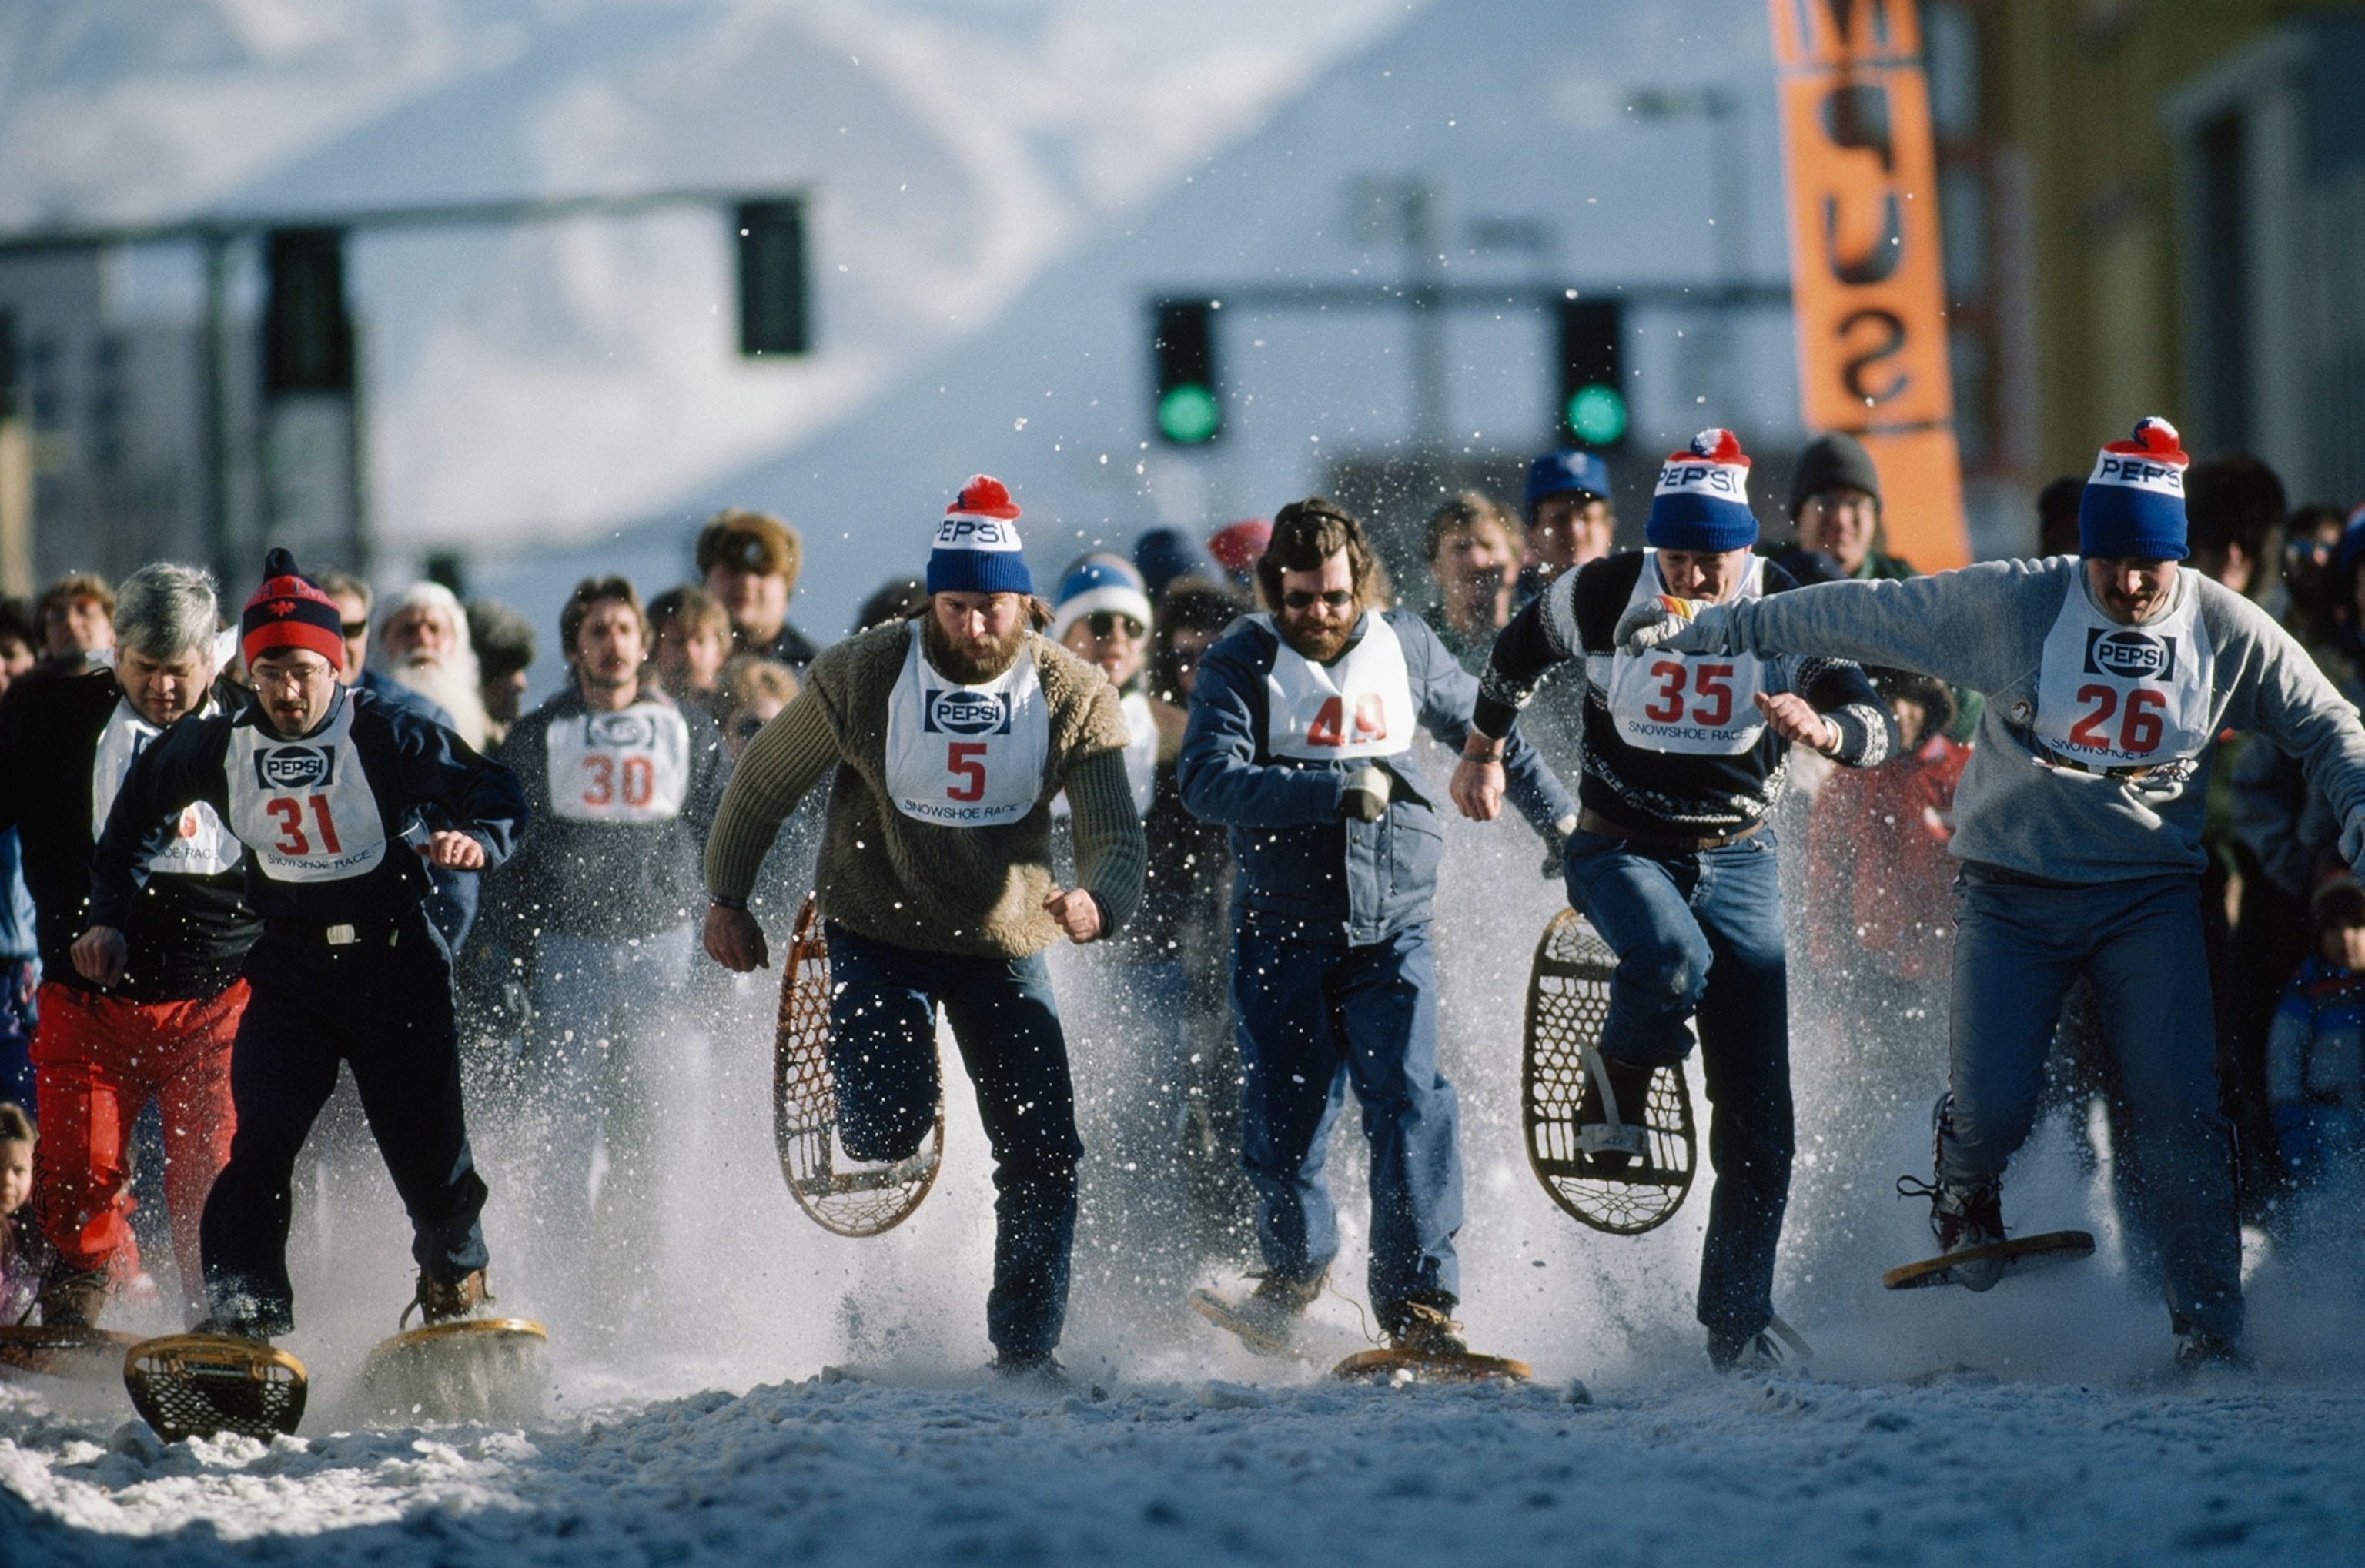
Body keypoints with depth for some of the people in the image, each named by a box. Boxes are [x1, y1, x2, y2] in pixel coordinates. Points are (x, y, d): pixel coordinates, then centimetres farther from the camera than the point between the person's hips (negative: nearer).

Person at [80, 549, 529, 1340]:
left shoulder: (385, 735, -12)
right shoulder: (221, 747, -1)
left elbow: (498, 794, -10)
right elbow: (143, 810, 19)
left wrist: (479, 839, -33)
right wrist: (109, 915, 16)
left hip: (397, 966, -2)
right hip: (290, 972, 2)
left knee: (428, 1152, 2)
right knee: (262, 1140, -17)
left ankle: (455, 1285, 30)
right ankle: (243, 1310, -14)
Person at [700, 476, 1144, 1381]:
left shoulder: (1074, 698, -11)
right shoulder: (861, 679, -14)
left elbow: (1114, 834, -18)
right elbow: (765, 781, 1)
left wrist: (1099, 900, -40)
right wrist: (726, 898, 5)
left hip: (1004, 943, 2)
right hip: (877, 934, -2)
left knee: (1043, 1155, -7)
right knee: (891, 1125, -19)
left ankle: (1025, 1354, 6)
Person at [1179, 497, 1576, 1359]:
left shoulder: (1404, 646, 3)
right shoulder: (1242, 665, -5)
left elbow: (1482, 729, 20)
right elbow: (1207, 780, -20)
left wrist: (1560, 815, 29)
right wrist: (1336, 790, -28)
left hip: (1391, 931, 1)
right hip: (1282, 937, -1)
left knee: (1410, 1103, -17)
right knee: (1283, 1127, 3)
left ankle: (1417, 1303, -16)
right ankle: (1297, 1265, 32)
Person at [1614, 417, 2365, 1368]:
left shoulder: (2229, 633, -5)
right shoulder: (2010, 605, -10)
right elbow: (1852, 618, -2)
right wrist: (1698, 633, 2)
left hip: (2150, 896, 1)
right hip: (2014, 889, -1)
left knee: (2178, 1111, -12)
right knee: (1992, 1107, -11)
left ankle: (2209, 1328, -4)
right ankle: (1966, 1199, 25)